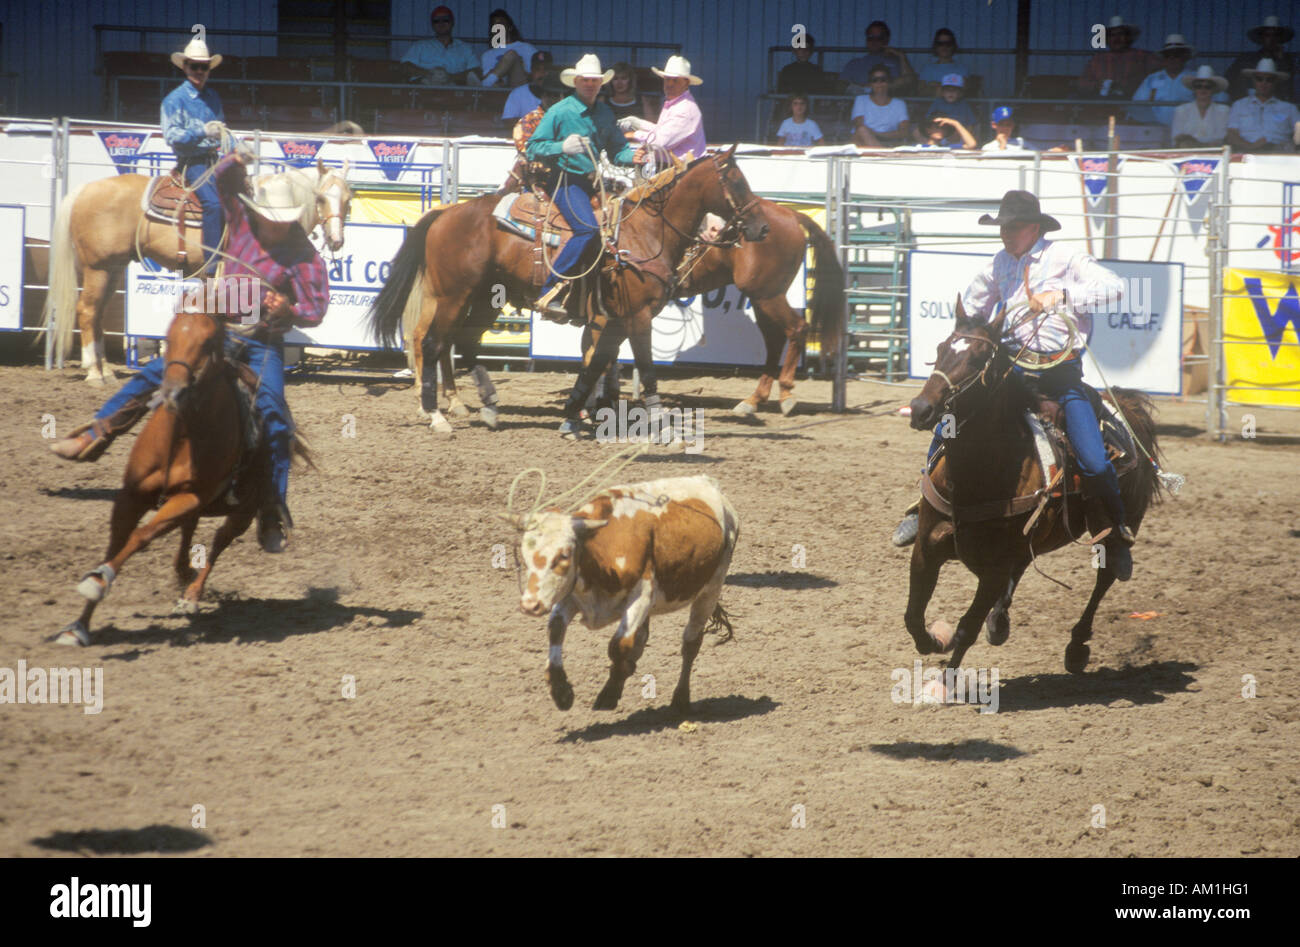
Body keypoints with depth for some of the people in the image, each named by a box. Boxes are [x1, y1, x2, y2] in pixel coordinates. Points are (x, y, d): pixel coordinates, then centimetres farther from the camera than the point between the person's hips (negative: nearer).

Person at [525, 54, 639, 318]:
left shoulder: (605, 113, 14)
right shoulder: (559, 112, -5)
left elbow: (617, 149, 21)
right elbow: (533, 149, -6)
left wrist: (633, 156, -2)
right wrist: (562, 147, -23)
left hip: (595, 183, 7)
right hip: (566, 180, -7)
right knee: (588, 229, -28)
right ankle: (549, 294, -30)